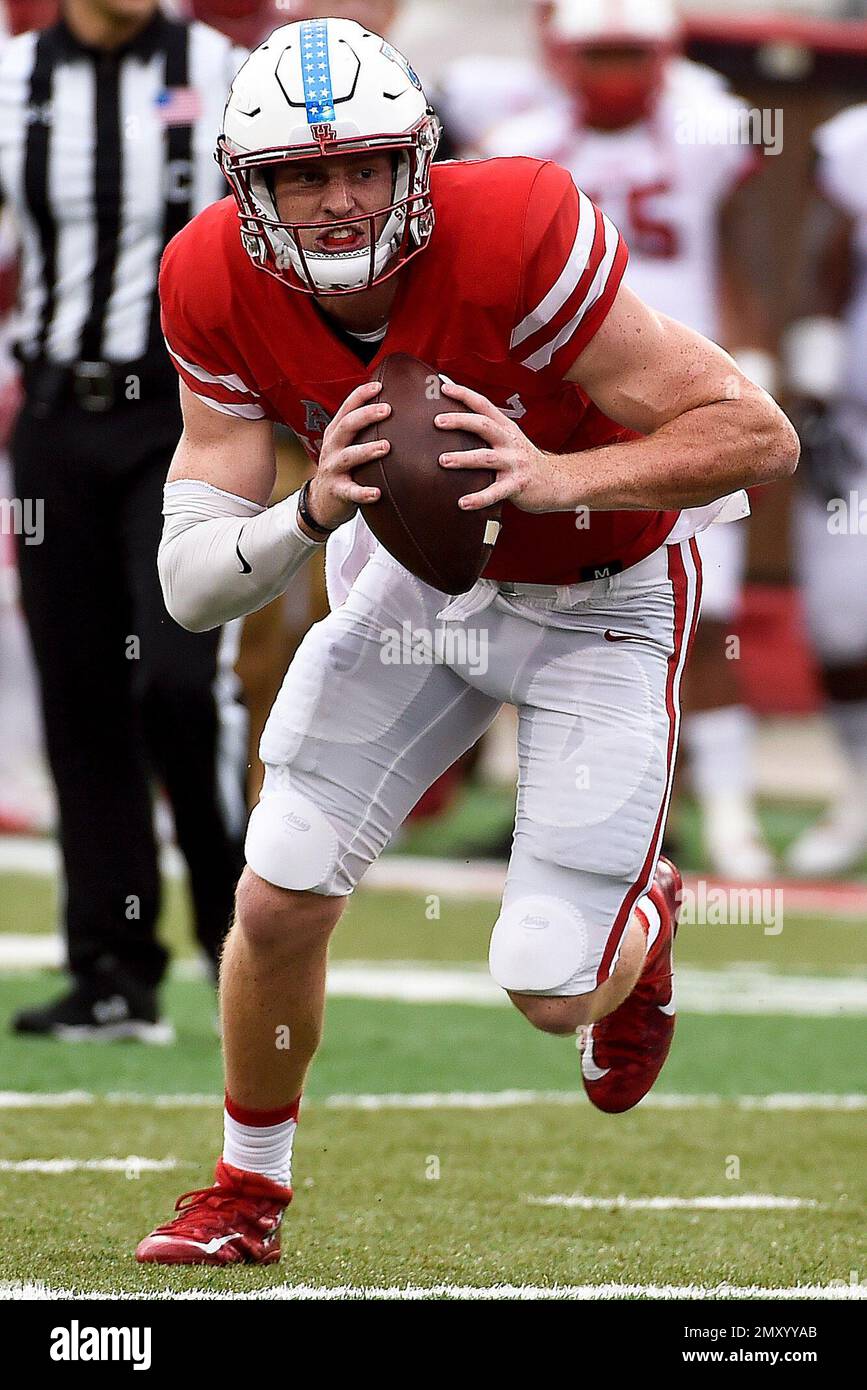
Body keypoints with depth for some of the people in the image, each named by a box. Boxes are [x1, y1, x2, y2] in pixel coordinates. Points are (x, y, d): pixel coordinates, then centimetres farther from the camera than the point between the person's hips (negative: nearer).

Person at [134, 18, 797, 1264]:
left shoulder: (516, 240, -36)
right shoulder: (223, 289, -21)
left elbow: (761, 437, -31)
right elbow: (191, 583, -19)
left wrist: (557, 478, -45)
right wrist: (313, 513, -40)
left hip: (602, 592, -4)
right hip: (422, 573, 4)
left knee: (552, 992, -7)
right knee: (279, 900, -2)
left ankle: (644, 922, 31)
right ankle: (248, 1193, 24)